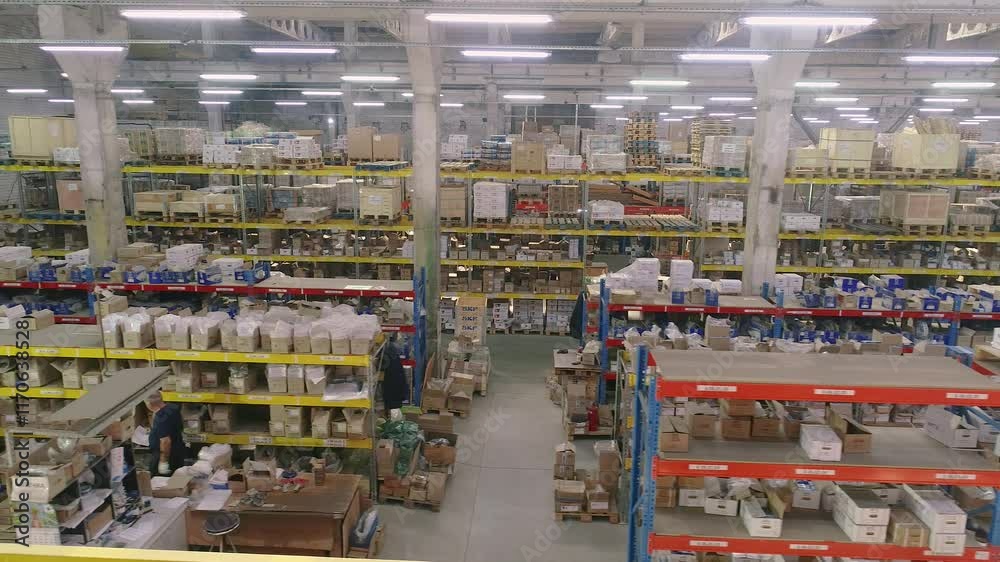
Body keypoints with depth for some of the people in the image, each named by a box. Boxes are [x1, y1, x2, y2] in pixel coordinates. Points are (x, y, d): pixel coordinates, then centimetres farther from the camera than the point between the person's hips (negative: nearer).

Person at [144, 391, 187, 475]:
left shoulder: (161, 418, -27)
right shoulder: (173, 407, 1)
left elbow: (165, 441, -29)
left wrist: (163, 461, -23)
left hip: (166, 454, -9)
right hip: (177, 449, 9)